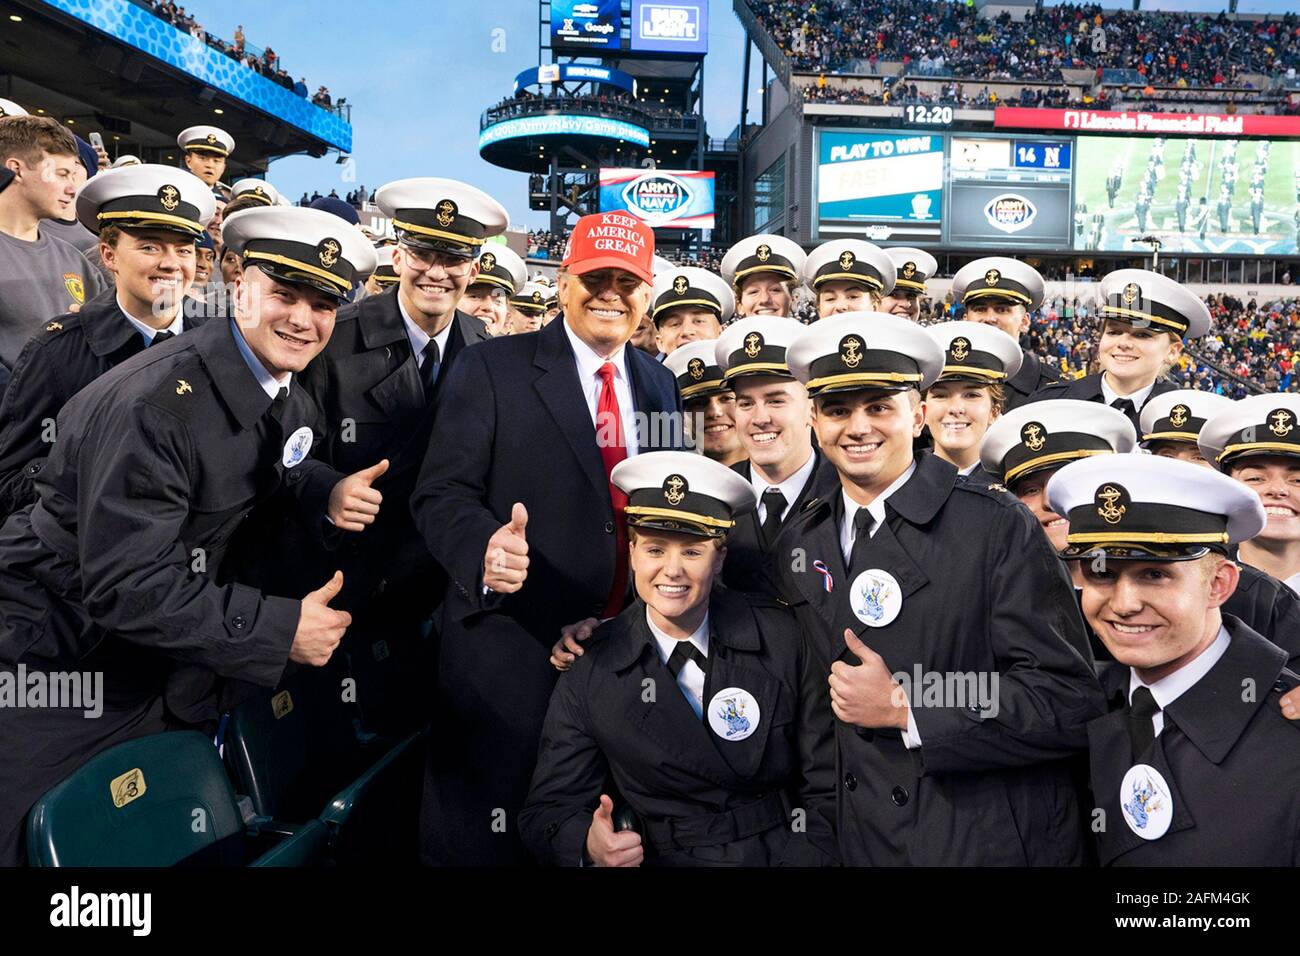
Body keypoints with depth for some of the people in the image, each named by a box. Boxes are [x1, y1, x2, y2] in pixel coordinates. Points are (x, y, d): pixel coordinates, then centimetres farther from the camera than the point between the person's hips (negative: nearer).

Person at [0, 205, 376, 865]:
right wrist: (280, 630, -27)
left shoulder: (295, 406, -1)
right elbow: (125, 583, -29)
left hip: (163, 662, 8)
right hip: (59, 658, -7)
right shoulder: (155, 402, -27)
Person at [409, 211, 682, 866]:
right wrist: (482, 547, -30)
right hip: (510, 648, -4)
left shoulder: (659, 385, 10)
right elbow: (440, 495, -10)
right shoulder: (492, 369, -5)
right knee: (487, 839, 9)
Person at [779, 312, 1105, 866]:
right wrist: (824, 818, 1)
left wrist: (904, 709, -19)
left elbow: (1070, 703, -17)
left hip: (994, 845, -4)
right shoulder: (799, 545, 1)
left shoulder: (997, 526, -14)